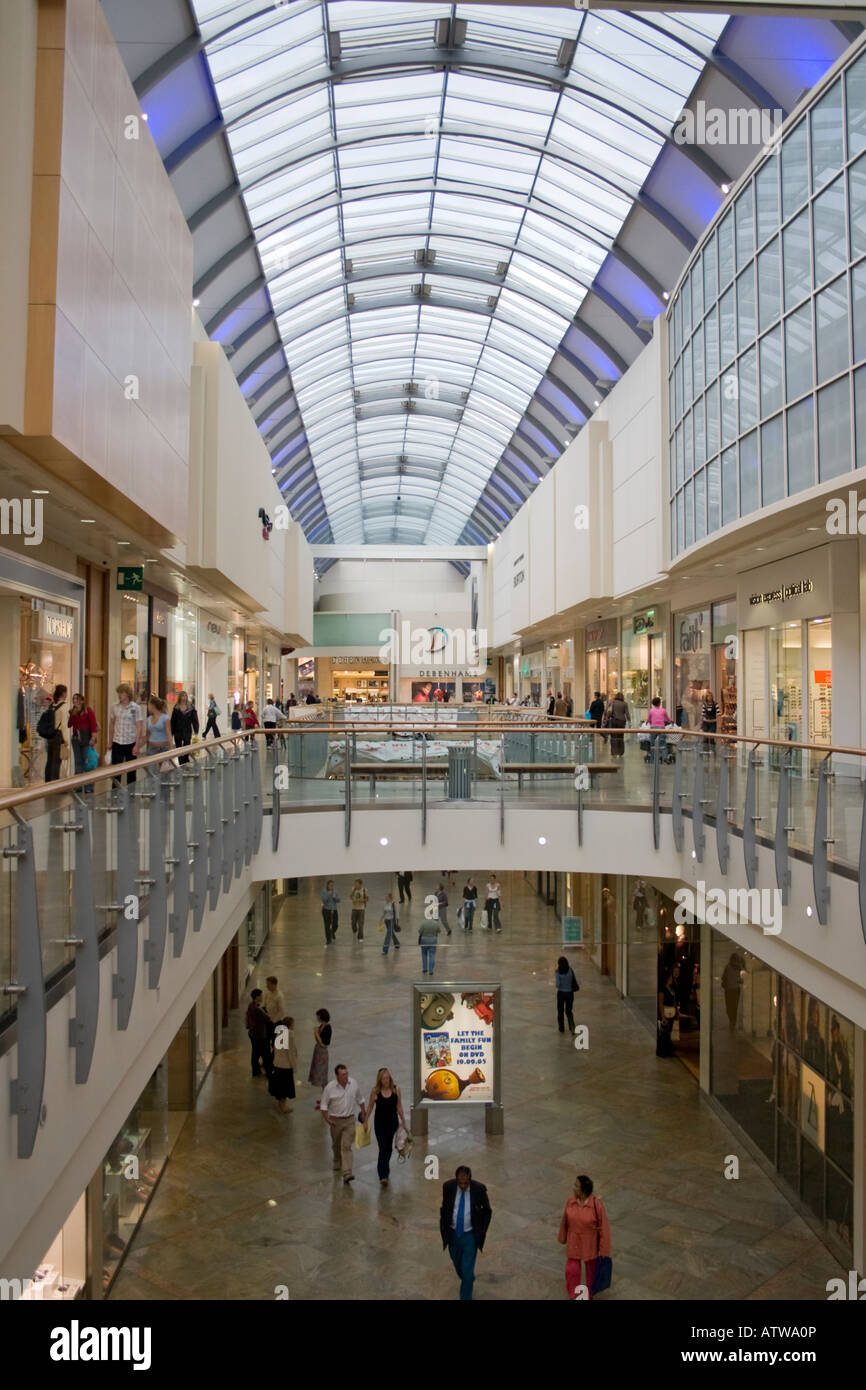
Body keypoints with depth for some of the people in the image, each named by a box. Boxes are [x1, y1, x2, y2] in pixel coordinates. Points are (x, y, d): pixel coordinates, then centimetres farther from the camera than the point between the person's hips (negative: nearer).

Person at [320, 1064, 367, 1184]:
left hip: (349, 1120, 0)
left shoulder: (354, 1084, -7)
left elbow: (360, 1099, 9)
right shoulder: (330, 1087, -15)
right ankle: (337, 1162, 48)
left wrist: (363, 1112, 15)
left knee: (347, 1146, -10)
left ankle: (347, 1173, -14)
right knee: (336, 1145, 19)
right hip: (335, 1120, 0)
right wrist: (327, 1119, -13)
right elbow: (324, 1104, -6)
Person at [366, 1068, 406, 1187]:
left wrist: (403, 1122, 5)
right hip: (380, 1122, -3)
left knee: (389, 1147, 17)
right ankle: (383, 1176, -10)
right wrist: (366, 1122, 3)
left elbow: (399, 1107, 2)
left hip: (393, 1122, 3)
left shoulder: (396, 1089, -8)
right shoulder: (375, 1091, -12)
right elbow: (370, 1107, 0)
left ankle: (385, 1169, 41)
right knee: (383, 1148, -10)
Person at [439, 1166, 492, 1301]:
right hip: (453, 1234, 3)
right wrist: (444, 1232, 0)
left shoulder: (479, 1189, -21)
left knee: (467, 1271, -4)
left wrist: (481, 1232, -4)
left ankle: (465, 1298, 16)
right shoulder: (448, 1187, -17)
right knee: (458, 1266, 23)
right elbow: (444, 1209, 0)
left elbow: (487, 1211, -4)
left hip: (470, 1236, -3)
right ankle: (468, 1281, 54)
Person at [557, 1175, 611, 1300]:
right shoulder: (570, 1201, -15)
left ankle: (589, 1295, 45)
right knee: (571, 1271, 6)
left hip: (590, 1244, -3)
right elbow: (565, 1221, 1)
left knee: (591, 1270, 19)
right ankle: (574, 1296, 31)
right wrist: (563, 1239, 12)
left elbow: (603, 1227, -18)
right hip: (574, 1244, 3)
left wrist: (603, 1250, -12)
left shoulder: (597, 1205, -28)